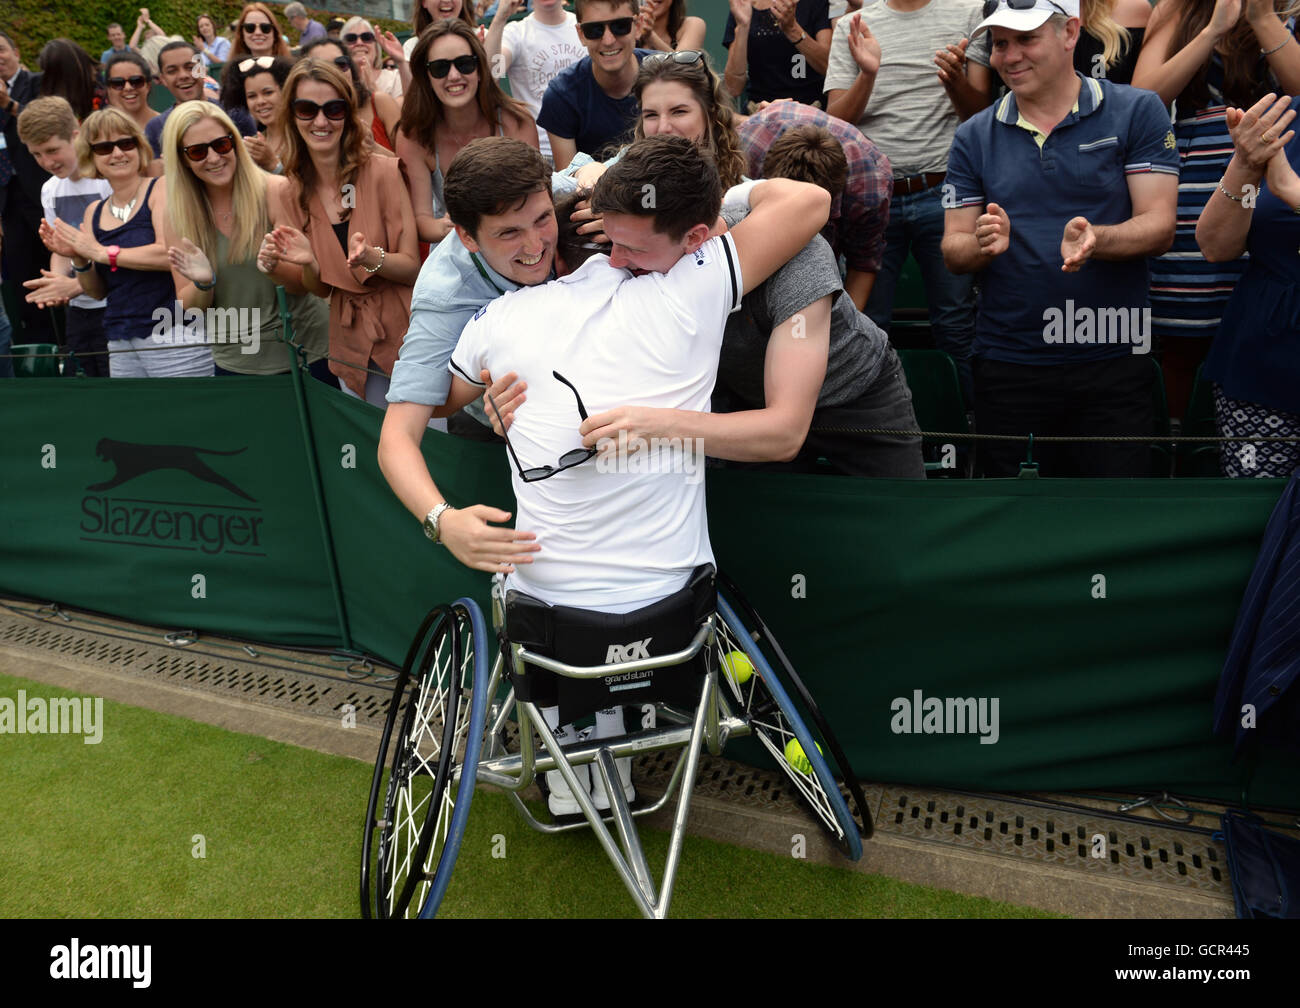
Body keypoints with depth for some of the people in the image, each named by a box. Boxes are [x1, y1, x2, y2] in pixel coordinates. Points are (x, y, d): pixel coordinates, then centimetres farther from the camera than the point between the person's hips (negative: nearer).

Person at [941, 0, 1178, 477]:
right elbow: (953, 252, 5)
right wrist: (984, 244, -18)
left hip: (1114, 363, -1)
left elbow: (1159, 228, -6)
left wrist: (1093, 240, -26)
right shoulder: (974, 137, 8)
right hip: (1007, 365, 2)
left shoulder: (1137, 112, 1)